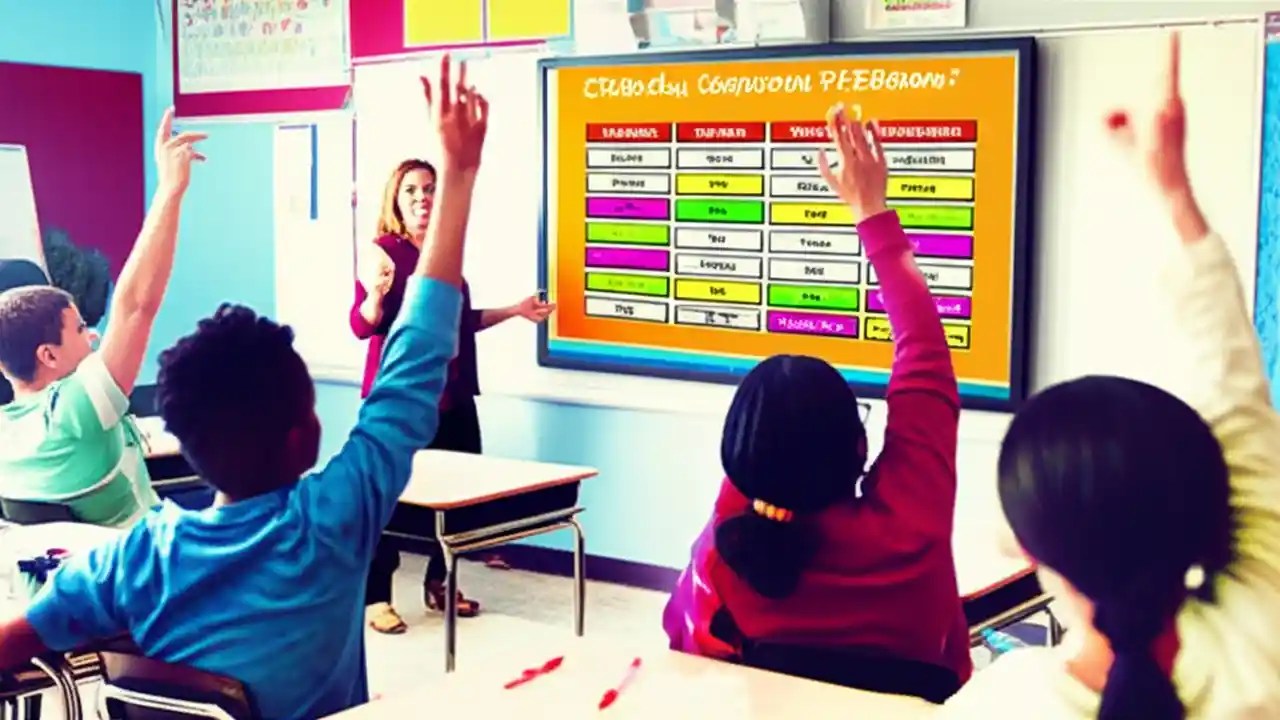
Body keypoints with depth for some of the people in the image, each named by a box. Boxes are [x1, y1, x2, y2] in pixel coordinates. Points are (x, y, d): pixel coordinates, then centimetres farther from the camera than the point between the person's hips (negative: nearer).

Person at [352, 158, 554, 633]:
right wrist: (375, 292, -32)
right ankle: (374, 598, 4)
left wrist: (514, 310, 19)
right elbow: (362, 326, -13)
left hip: (452, 394, 6)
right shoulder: (383, 251, -7)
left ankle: (437, 584, 22)